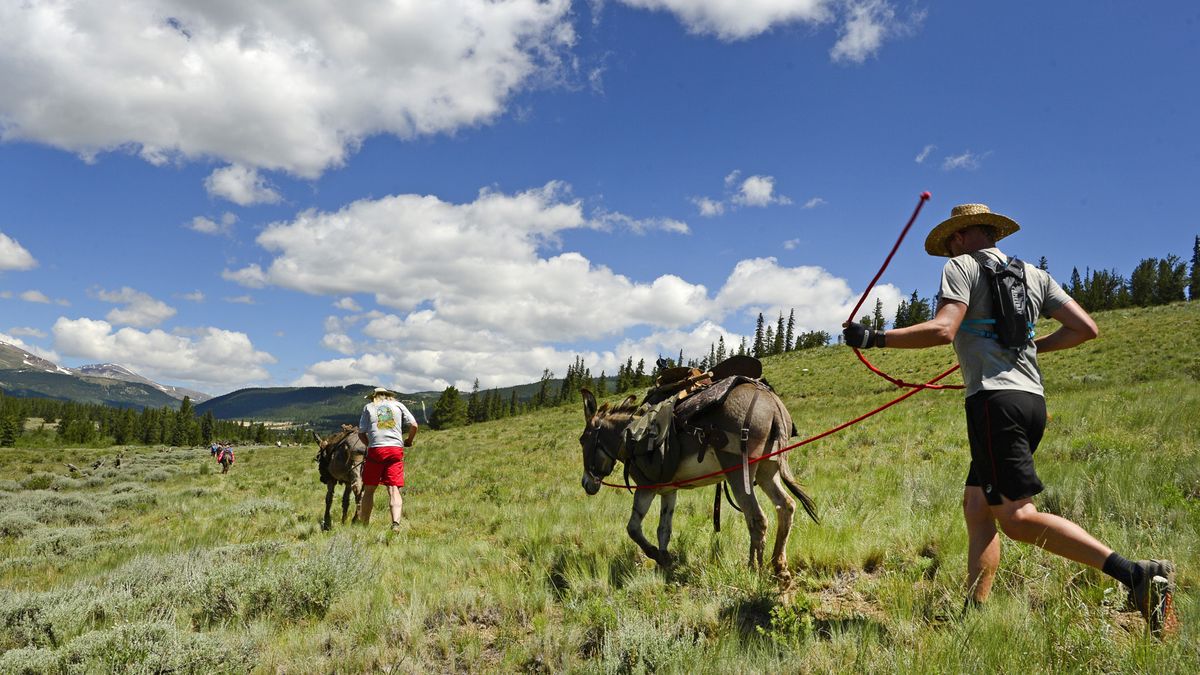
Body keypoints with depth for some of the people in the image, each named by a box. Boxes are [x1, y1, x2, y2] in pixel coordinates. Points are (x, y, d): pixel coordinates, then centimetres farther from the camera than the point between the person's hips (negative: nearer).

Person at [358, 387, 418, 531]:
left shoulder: (368, 407, 14)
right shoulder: (398, 405, 15)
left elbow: (361, 433, 8)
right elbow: (413, 425, 6)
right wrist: (409, 441, 21)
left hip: (375, 450, 0)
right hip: (396, 449, 0)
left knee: (369, 489, 11)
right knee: (394, 489, -4)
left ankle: (364, 524, 16)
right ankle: (396, 523, -19)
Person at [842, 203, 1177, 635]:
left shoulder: (961, 267, -1)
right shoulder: (1034, 274, 20)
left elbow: (942, 330, -16)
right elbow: (1086, 329, 15)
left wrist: (874, 338, -10)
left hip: (994, 398, -9)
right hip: (1032, 400, 9)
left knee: (1018, 518, -11)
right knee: (976, 507, 11)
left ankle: (1136, 573, -18)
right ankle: (974, 611, 11)